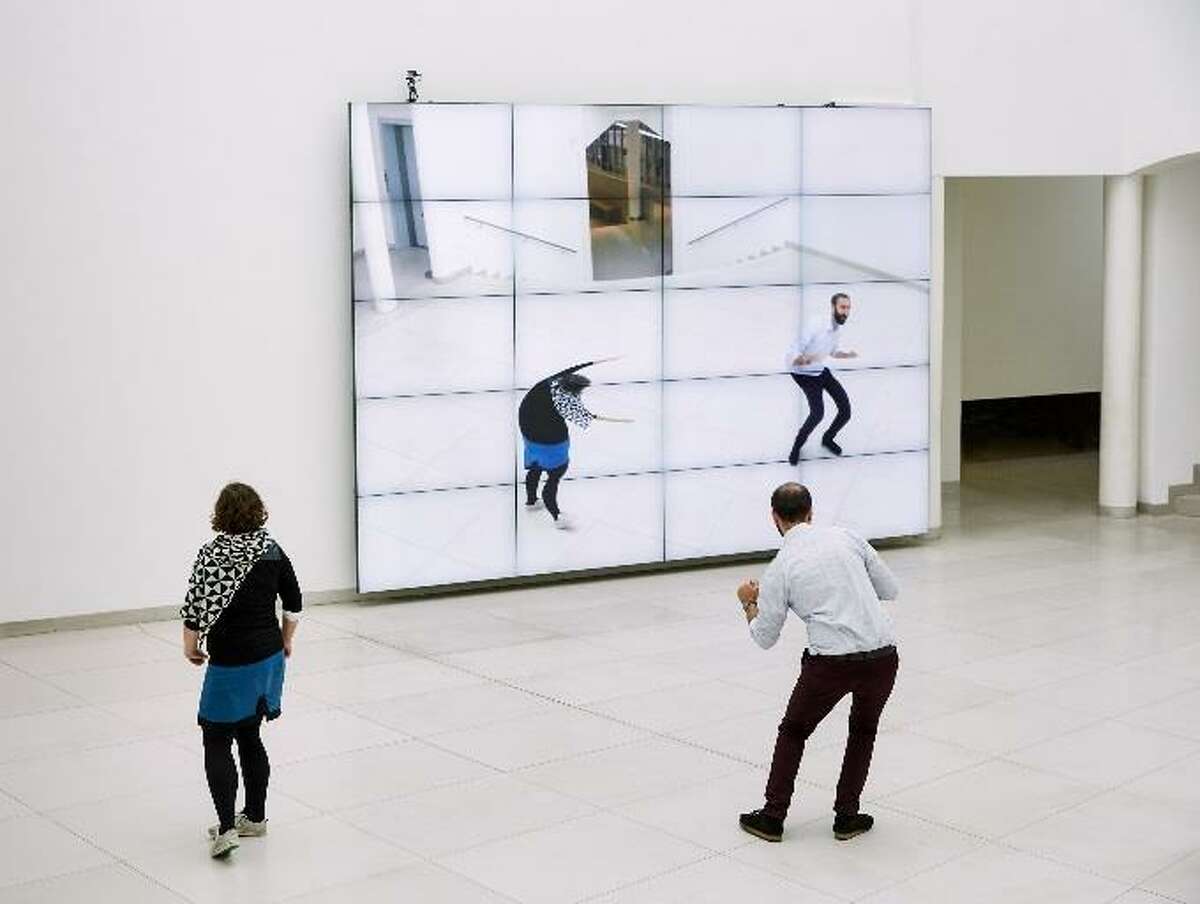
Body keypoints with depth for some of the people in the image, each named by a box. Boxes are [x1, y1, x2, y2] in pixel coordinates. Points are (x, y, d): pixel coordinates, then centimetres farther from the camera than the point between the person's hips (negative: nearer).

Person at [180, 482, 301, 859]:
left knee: (217, 742, 2)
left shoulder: (212, 553, -16)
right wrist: (285, 641, 23)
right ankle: (255, 817, 27)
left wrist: (191, 648, -1)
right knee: (249, 736, 19)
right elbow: (293, 604, 9)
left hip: (231, 664, -6)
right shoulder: (272, 549, 2)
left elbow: (196, 609, -17)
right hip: (269, 657, 6)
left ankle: (227, 827, -7)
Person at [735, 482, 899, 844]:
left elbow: (765, 637, 11)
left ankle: (772, 817, 22)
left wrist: (748, 603, 29)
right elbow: (890, 589, 17)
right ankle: (847, 816, 24)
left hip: (831, 663, -3)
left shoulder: (779, 569, 3)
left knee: (793, 732, 21)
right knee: (864, 729, 29)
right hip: (883, 655, 3)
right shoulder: (848, 537, 11)